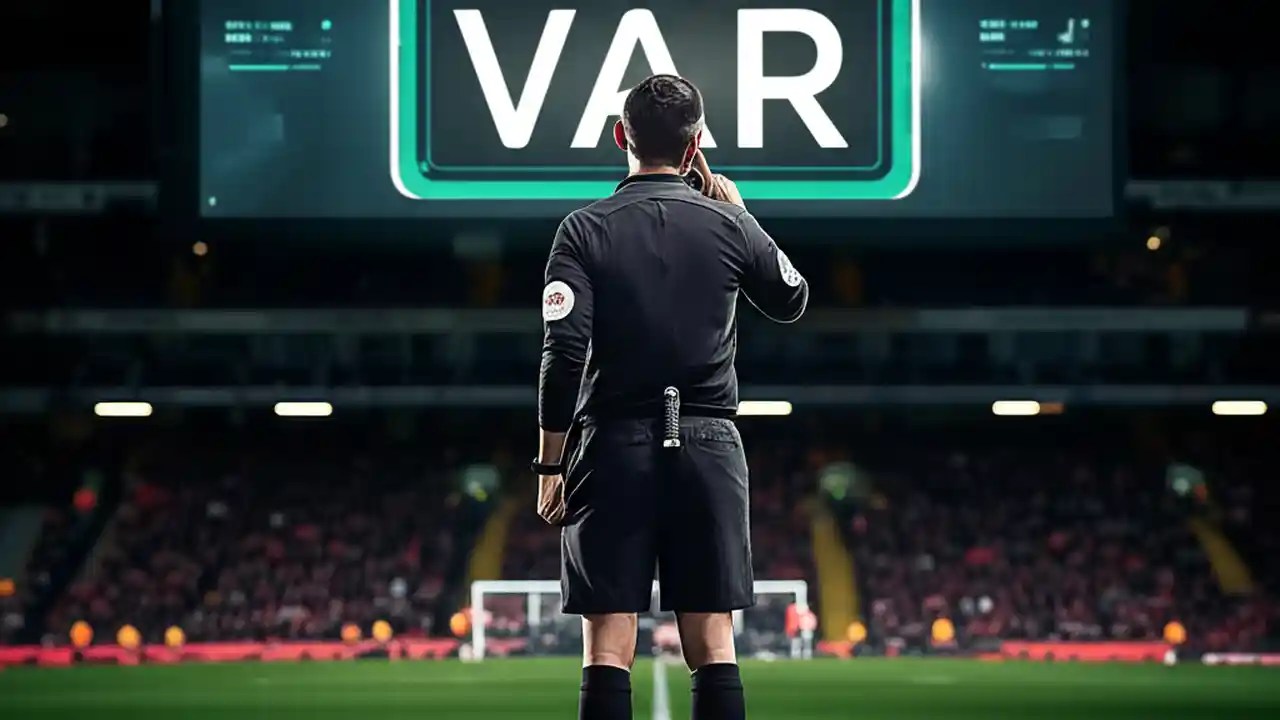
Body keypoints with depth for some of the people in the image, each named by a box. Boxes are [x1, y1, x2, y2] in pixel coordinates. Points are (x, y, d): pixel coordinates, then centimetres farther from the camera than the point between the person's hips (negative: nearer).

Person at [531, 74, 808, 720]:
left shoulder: (585, 231, -3)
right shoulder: (728, 225, 2)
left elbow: (563, 358, -10)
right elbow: (791, 301, 21)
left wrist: (550, 467, -3)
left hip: (614, 448, -1)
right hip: (709, 448, 2)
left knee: (607, 649, -2)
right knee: (713, 648, 3)